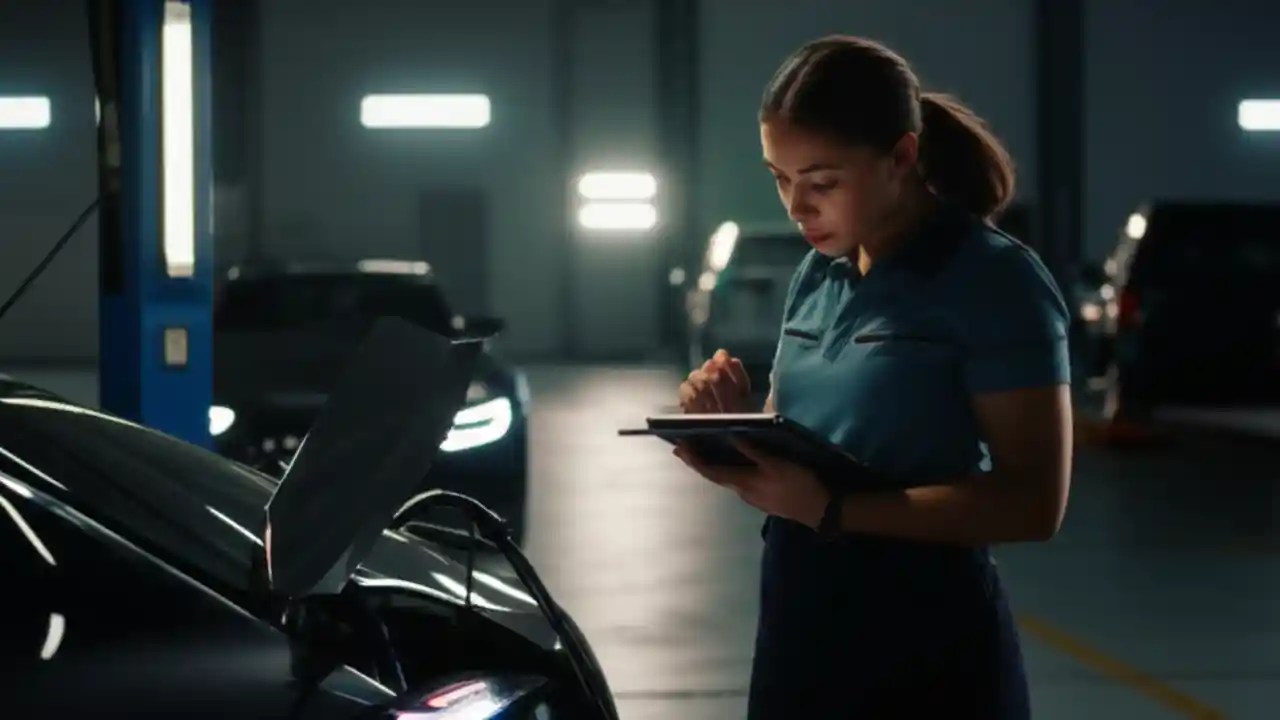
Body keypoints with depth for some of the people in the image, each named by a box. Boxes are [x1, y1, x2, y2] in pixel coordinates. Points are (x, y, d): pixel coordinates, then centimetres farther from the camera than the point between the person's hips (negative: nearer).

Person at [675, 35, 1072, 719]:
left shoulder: (994, 280, -13)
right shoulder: (815, 275, 8)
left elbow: (1033, 503, -19)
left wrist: (829, 510, -25)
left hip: (924, 642, -6)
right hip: (797, 623, 6)